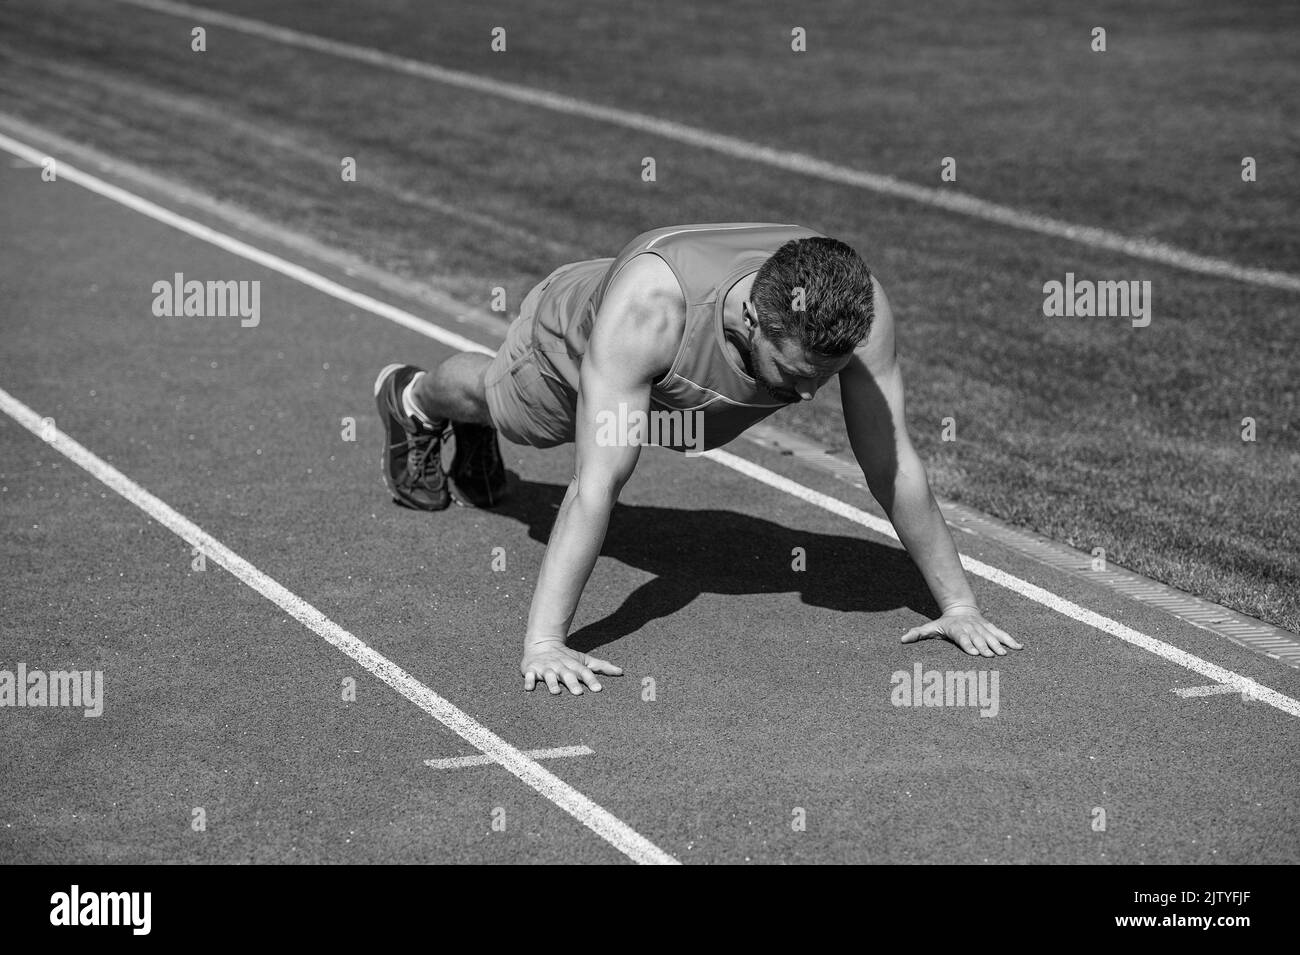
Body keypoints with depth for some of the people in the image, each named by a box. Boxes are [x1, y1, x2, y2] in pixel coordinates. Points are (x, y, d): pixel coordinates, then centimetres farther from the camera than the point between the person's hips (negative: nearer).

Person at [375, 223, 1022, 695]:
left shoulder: (855, 307, -43)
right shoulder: (649, 307, -54)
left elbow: (893, 464, -34)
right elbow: (598, 483, -54)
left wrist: (958, 605, -32)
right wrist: (543, 643, -58)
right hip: (572, 336, -4)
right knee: (492, 393, 33)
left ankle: (475, 453, 73)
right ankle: (411, 399, 69)